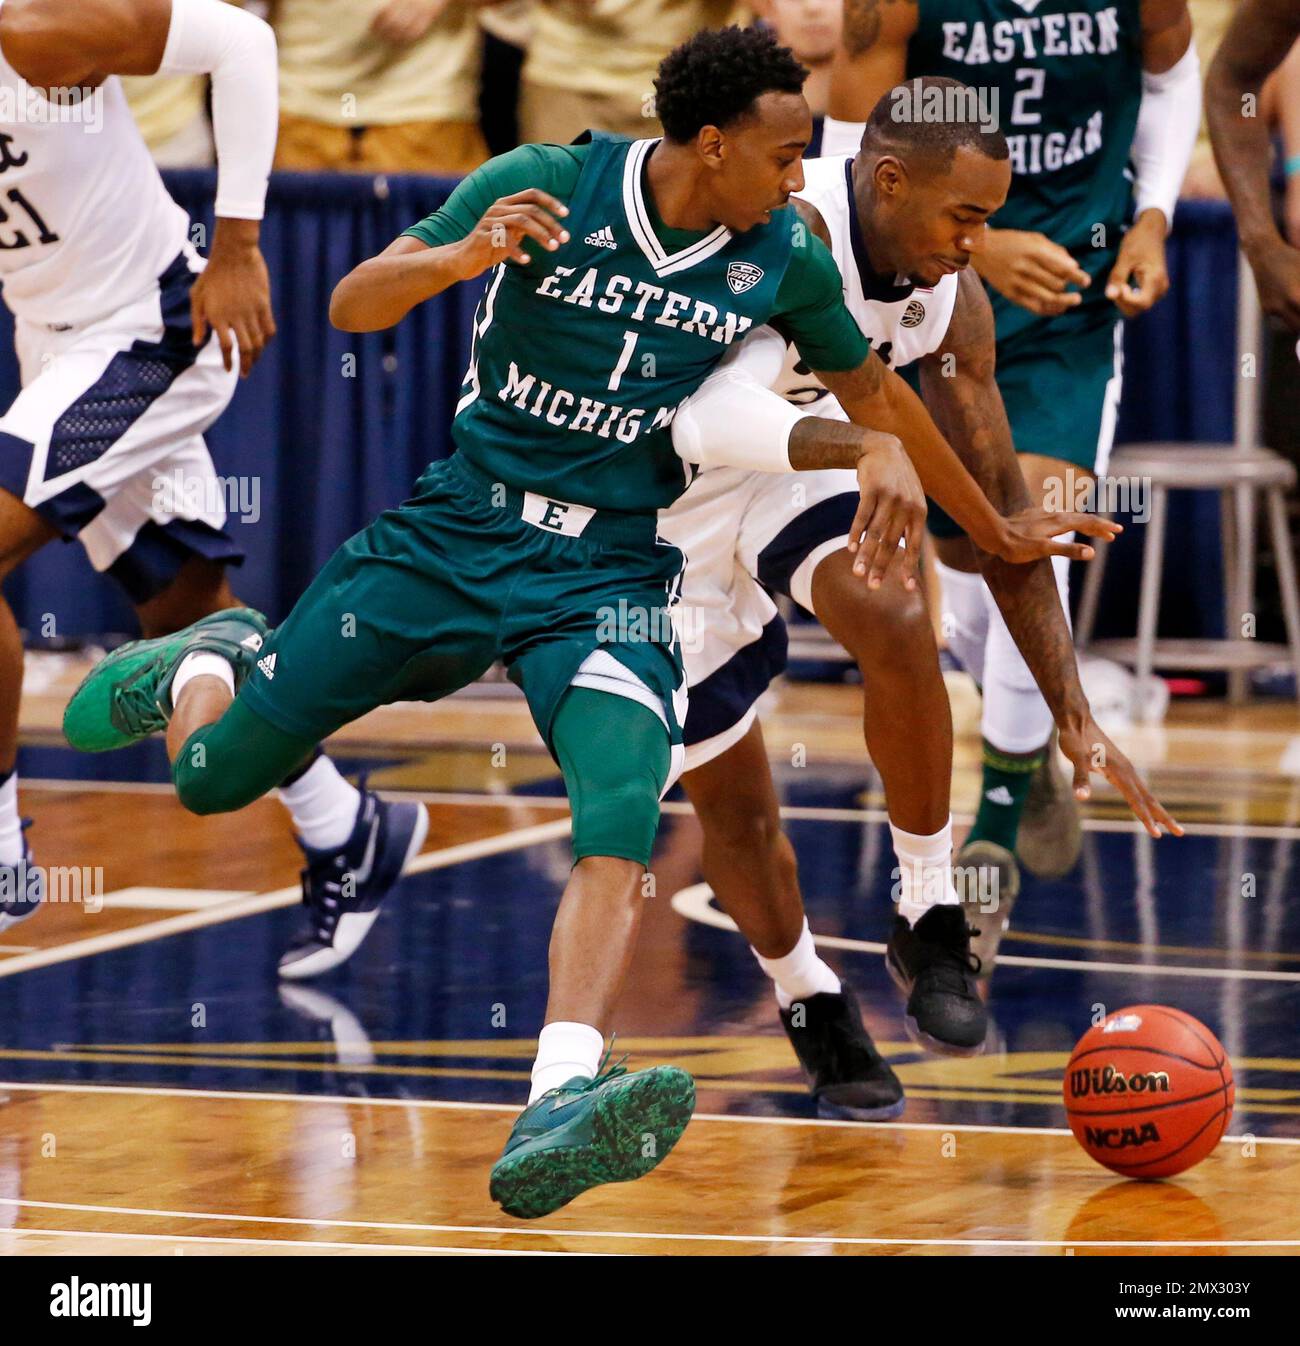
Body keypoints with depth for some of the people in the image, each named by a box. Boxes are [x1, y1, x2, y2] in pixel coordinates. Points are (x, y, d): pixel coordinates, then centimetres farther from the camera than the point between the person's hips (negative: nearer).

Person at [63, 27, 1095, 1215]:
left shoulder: (784, 262, -1)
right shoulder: (547, 185, -11)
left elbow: (877, 393, 17)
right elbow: (352, 306, -12)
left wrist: (994, 529, 28)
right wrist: (460, 259, -33)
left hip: (612, 571, 1)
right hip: (457, 532, -1)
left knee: (625, 814, -29)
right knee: (210, 774, 4)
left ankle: (559, 1113, -41)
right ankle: (210, 663, 42)